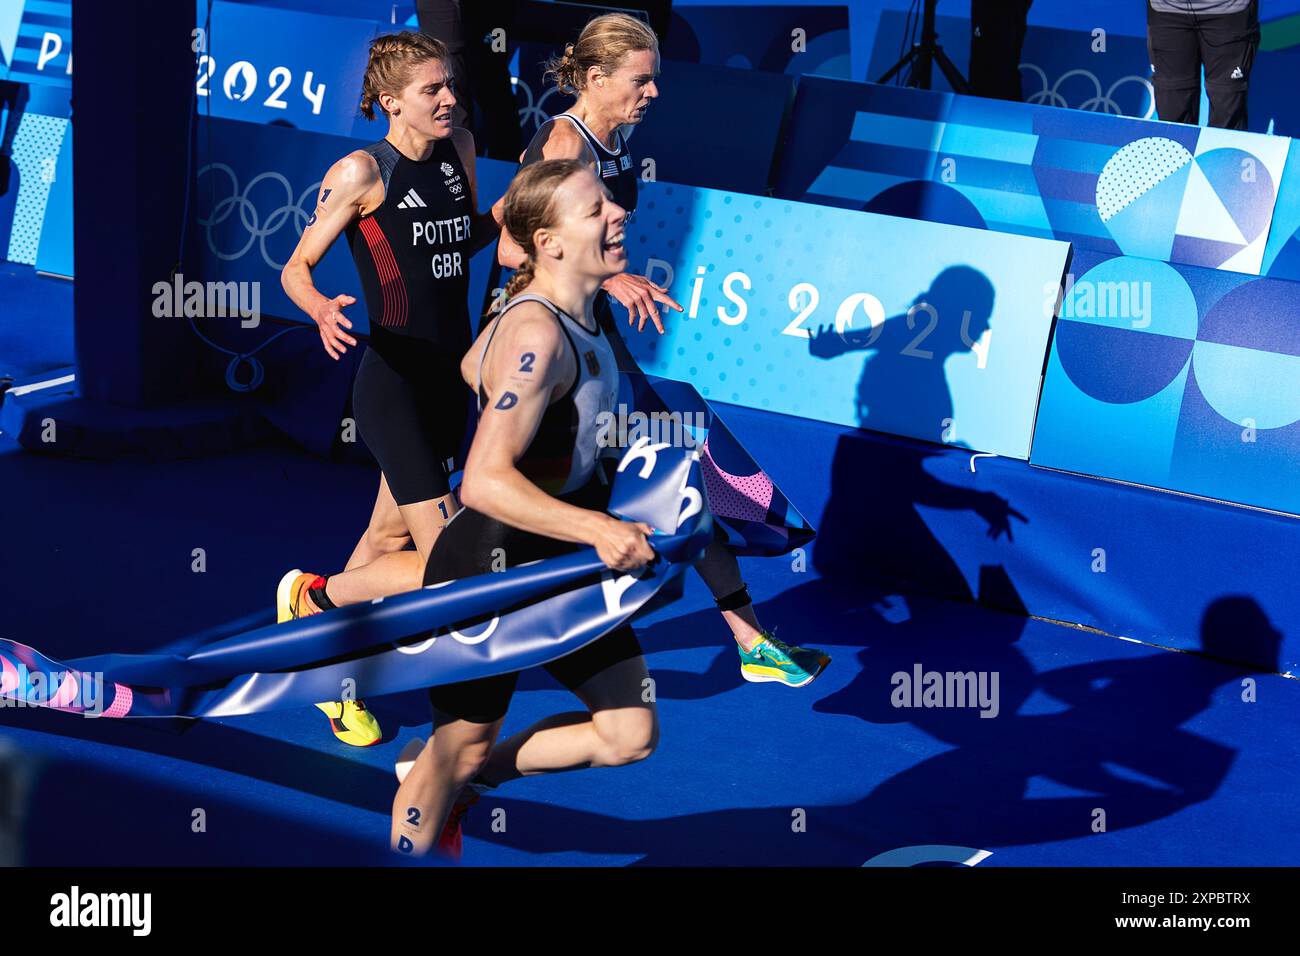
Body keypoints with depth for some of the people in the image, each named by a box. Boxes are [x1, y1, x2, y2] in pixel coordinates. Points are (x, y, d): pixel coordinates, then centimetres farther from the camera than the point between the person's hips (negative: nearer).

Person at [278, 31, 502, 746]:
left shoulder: (458, 149, 5)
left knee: (389, 535, 18)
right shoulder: (362, 172, -14)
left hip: (451, 377, 7)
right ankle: (310, 596, 13)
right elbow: (295, 269, -10)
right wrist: (322, 310, -30)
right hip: (392, 383, -7)